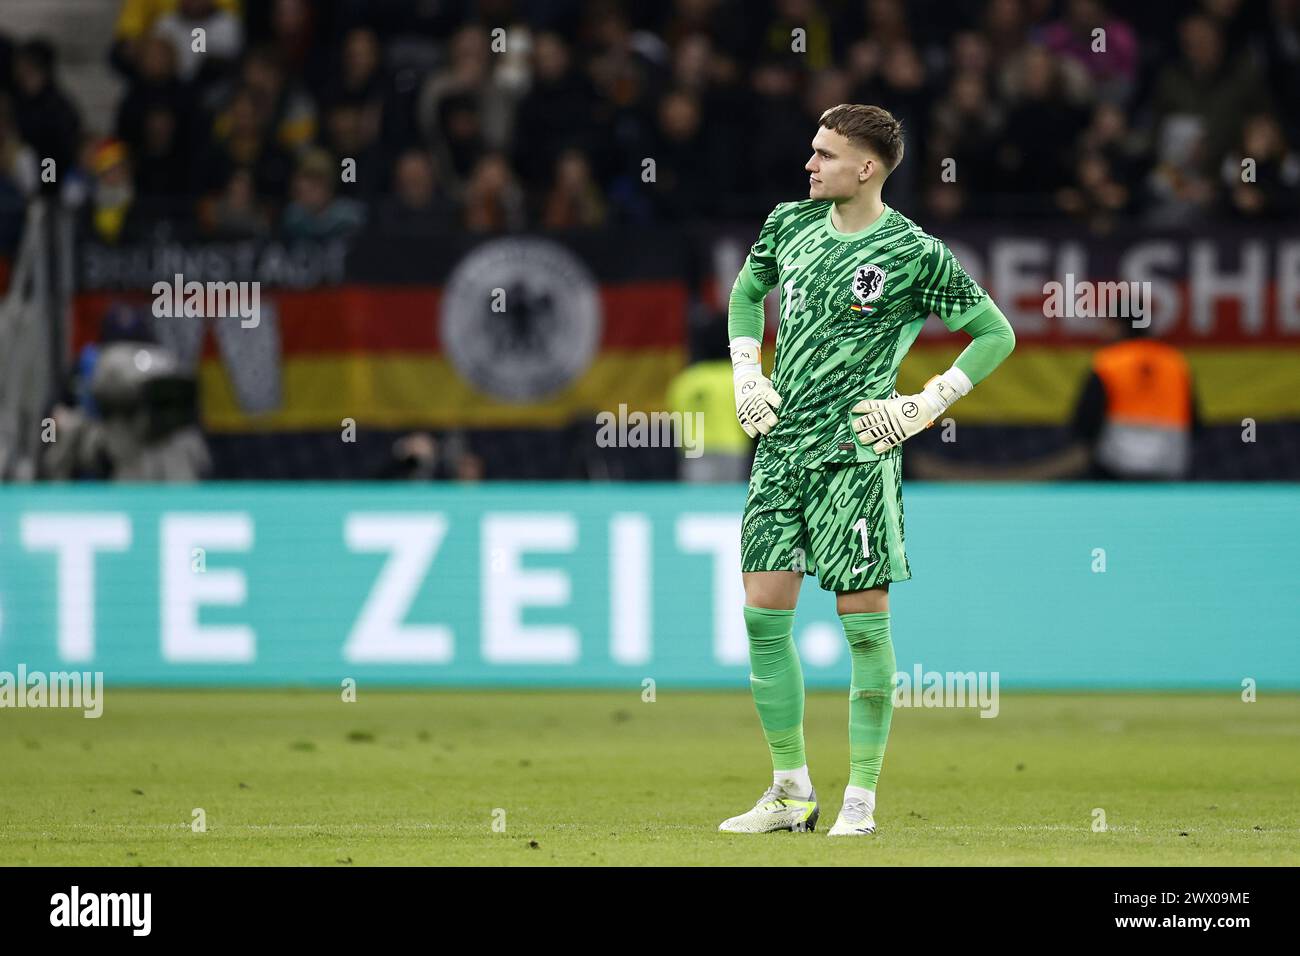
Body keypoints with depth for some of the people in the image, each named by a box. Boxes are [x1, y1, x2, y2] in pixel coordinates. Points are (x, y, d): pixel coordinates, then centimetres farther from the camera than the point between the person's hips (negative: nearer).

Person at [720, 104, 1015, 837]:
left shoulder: (916, 254, -7)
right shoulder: (791, 224, 9)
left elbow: (996, 335, -1)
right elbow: (747, 293, 28)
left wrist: (925, 407, -6)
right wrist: (747, 374, 15)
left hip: (855, 454, -5)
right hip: (781, 446, 5)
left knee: (864, 622, -4)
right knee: (764, 613, 2)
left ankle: (862, 798, 3)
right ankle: (792, 792, 12)